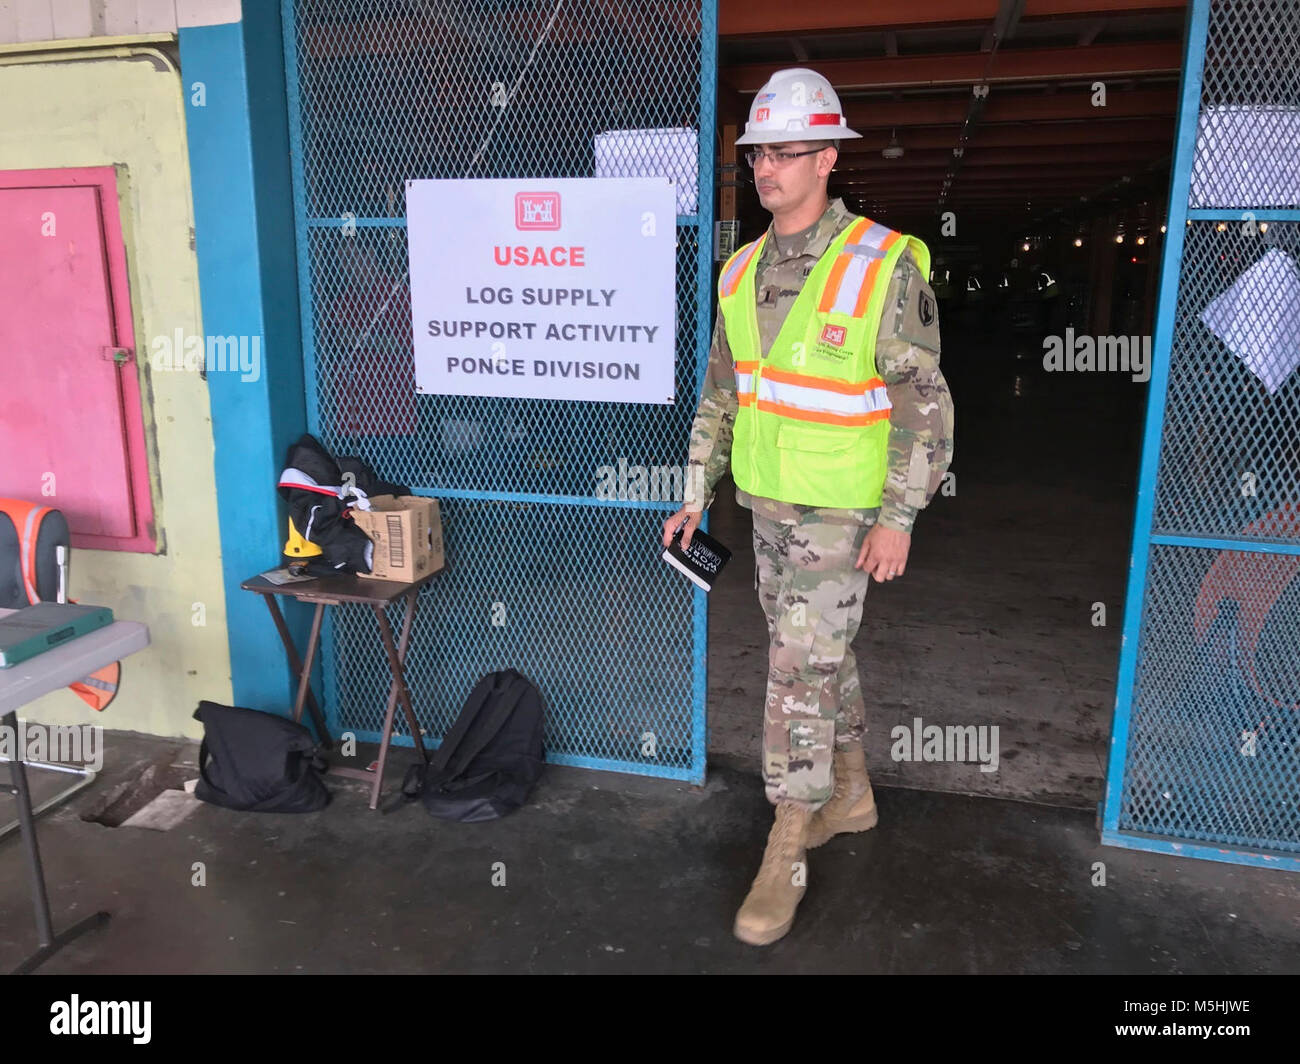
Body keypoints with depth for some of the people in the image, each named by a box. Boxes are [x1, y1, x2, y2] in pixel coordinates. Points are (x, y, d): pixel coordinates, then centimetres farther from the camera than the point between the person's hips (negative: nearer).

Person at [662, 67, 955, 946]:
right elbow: (722, 393, 10)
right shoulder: (741, 272, 4)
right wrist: (697, 494, 8)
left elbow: (923, 401, -14)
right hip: (770, 503, 7)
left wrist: (900, 517, -17)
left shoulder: (882, 266, -16)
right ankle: (850, 794, 38)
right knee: (823, 652, 18)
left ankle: (785, 856, 10)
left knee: (801, 671, -6)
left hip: (841, 511, -6)